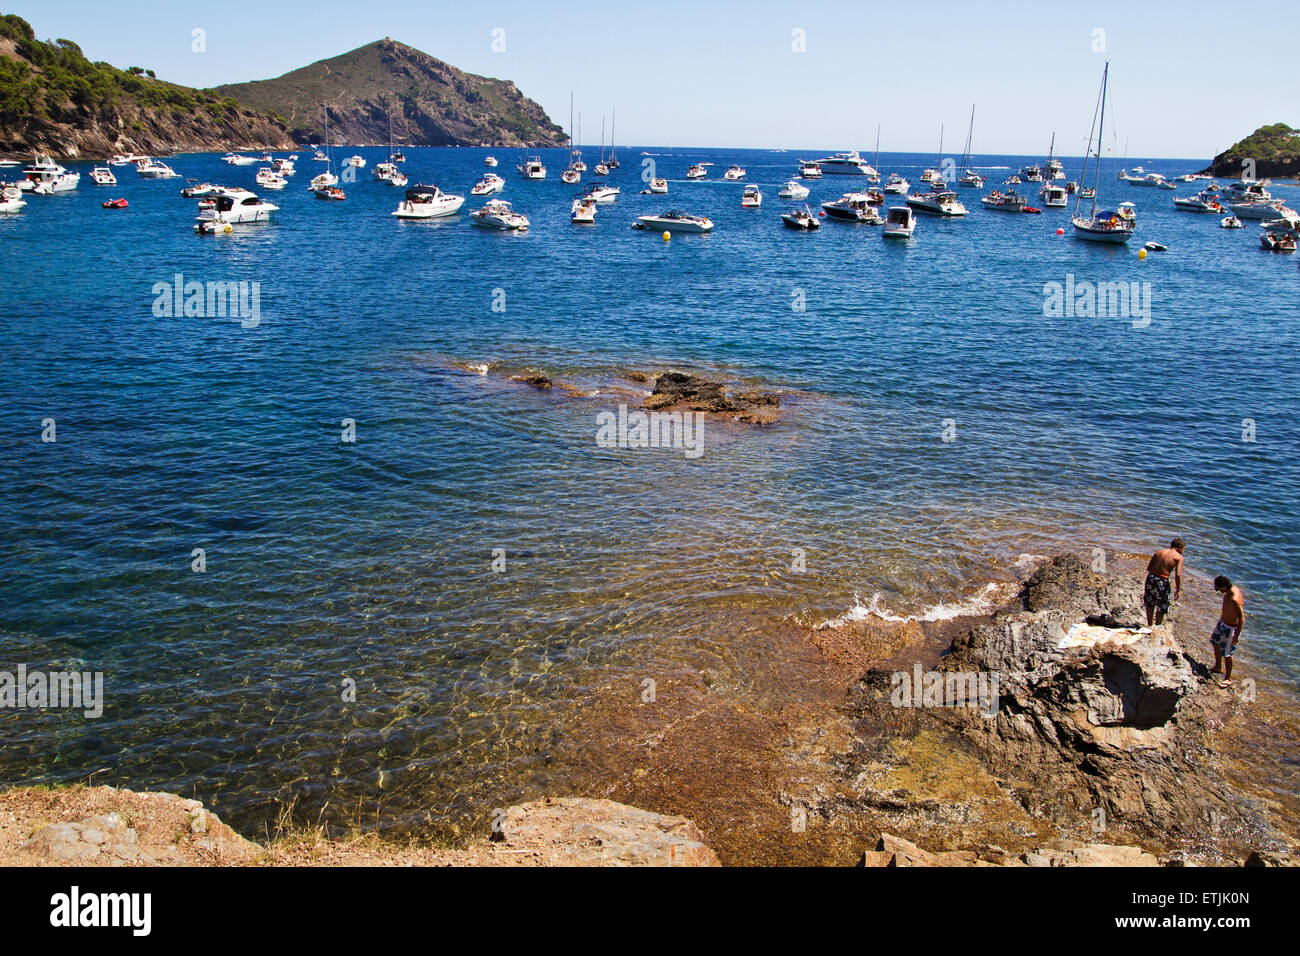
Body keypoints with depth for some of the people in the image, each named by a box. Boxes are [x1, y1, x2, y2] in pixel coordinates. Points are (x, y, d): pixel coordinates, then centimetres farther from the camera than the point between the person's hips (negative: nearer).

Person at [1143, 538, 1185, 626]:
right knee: (1161, 608, 15)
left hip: (1151, 577, 5)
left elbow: (1148, 568, 9)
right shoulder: (1179, 557, -2)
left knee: (1150, 604, 23)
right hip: (1162, 581, -5)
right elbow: (1178, 575, -11)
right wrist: (1178, 590, -3)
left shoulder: (1159, 552, 13)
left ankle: (1150, 625, 36)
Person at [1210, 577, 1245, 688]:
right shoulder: (1232, 588, -9)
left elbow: (1242, 619, -31)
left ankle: (1228, 678, 25)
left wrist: (1236, 636, -24)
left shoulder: (1234, 599, -37)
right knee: (1215, 643, 26)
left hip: (1230, 628, -10)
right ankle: (1218, 667, 48)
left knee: (1226, 654, 6)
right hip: (1223, 621, 10)